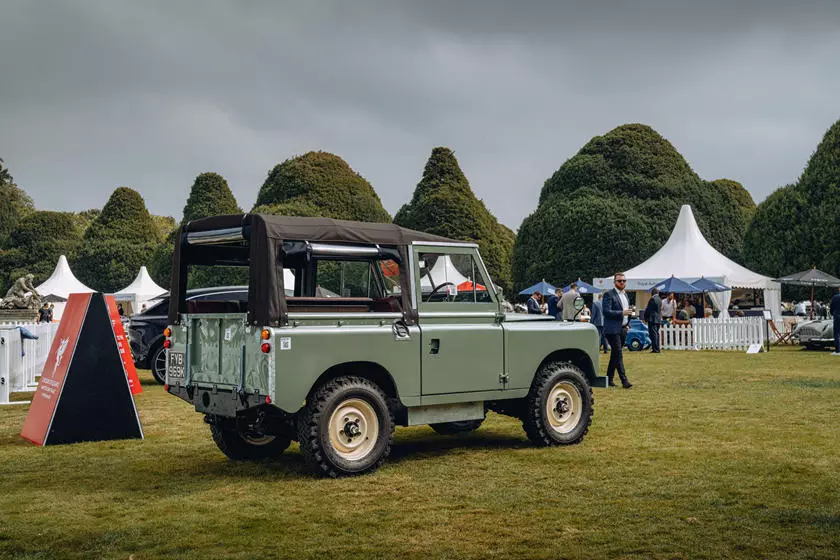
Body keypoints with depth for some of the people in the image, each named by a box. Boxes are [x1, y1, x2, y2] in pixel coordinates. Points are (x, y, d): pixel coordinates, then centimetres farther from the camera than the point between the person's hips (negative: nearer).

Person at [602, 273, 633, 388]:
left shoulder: (625, 295, 18)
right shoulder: (609, 295, -8)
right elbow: (606, 312, -16)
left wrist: (628, 324, 16)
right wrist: (622, 313, -22)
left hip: (623, 329, 8)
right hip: (613, 330, -8)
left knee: (615, 355, 12)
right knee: (618, 354, -11)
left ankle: (609, 378, 18)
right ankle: (624, 380, -14)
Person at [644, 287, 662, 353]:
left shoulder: (652, 299, -14)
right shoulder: (660, 300, 12)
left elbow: (648, 309, -10)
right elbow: (660, 309, 16)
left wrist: (645, 318, 1)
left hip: (652, 319, -8)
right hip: (658, 319, 8)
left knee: (653, 334, -7)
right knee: (656, 334, 14)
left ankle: (655, 349, -9)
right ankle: (657, 348, 15)